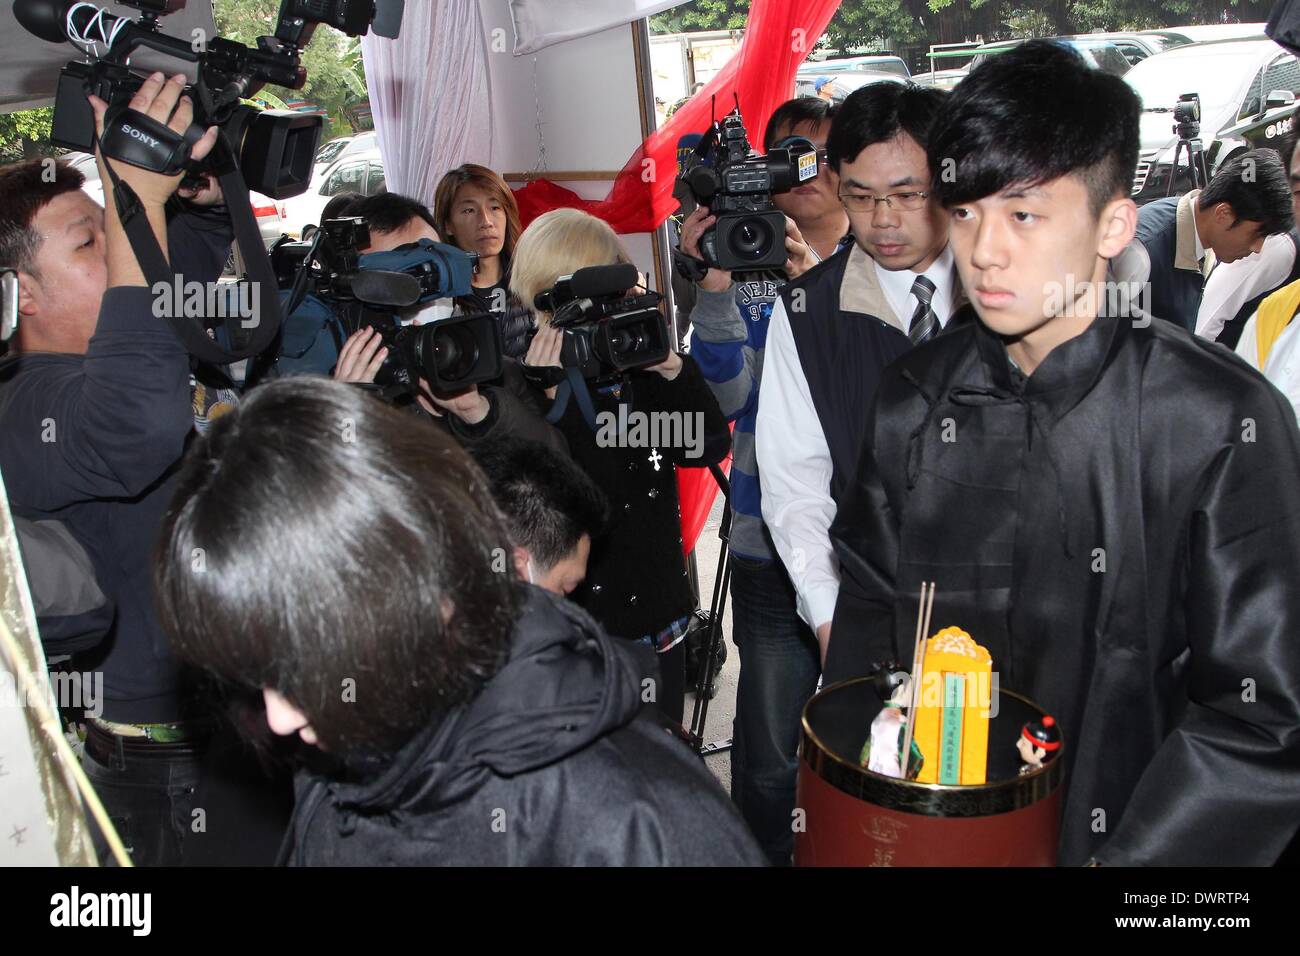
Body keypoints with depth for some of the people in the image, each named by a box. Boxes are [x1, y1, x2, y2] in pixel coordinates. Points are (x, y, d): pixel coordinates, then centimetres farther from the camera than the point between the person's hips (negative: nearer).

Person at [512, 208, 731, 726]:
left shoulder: (637, 366, 3)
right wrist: (555, 403, -31)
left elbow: (709, 447, -2)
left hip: (659, 623, 5)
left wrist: (672, 370, -13)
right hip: (572, 634, -5)